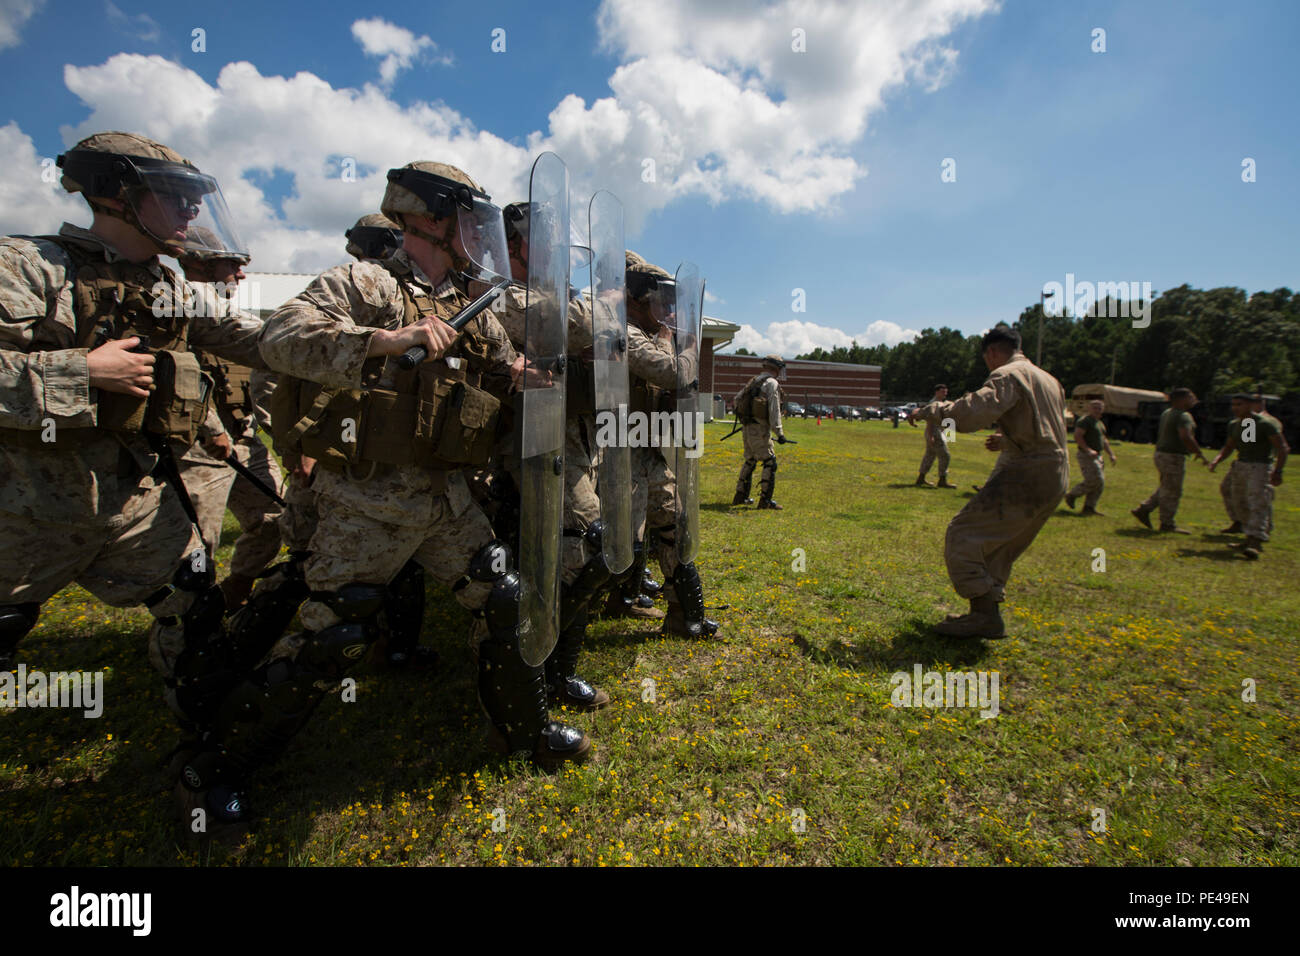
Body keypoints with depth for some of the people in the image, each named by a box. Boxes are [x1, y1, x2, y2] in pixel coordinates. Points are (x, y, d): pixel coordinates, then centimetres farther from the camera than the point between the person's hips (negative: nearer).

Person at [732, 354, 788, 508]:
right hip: (760, 429, -8)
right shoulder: (772, 383, -9)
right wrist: (779, 432, -16)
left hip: (747, 428, 8)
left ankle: (741, 496, 23)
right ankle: (765, 500, -9)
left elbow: (736, 399, 20)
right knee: (770, 462, -5)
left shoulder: (752, 381, 15)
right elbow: (774, 410, -15)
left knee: (750, 461, 18)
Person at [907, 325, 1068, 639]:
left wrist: (928, 411, -15)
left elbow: (973, 412, -27)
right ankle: (986, 612, 21)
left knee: (963, 536, -9)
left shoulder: (1009, 375, -10)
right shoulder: (1049, 381, 21)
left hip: (1026, 476, -10)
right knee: (999, 547, 18)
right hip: (1054, 479, 10)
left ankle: (985, 615, -12)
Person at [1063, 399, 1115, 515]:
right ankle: (1071, 495, 1)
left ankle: (1089, 507, 7)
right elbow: (1077, 436, -21)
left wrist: (1111, 454, 21)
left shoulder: (1100, 423, 20)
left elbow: (1104, 440, 29)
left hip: (1097, 456, 10)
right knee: (1093, 480, -16)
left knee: (1100, 484, 4)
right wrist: (1088, 450, -27)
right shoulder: (1085, 421, -10)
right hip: (1086, 456, -9)